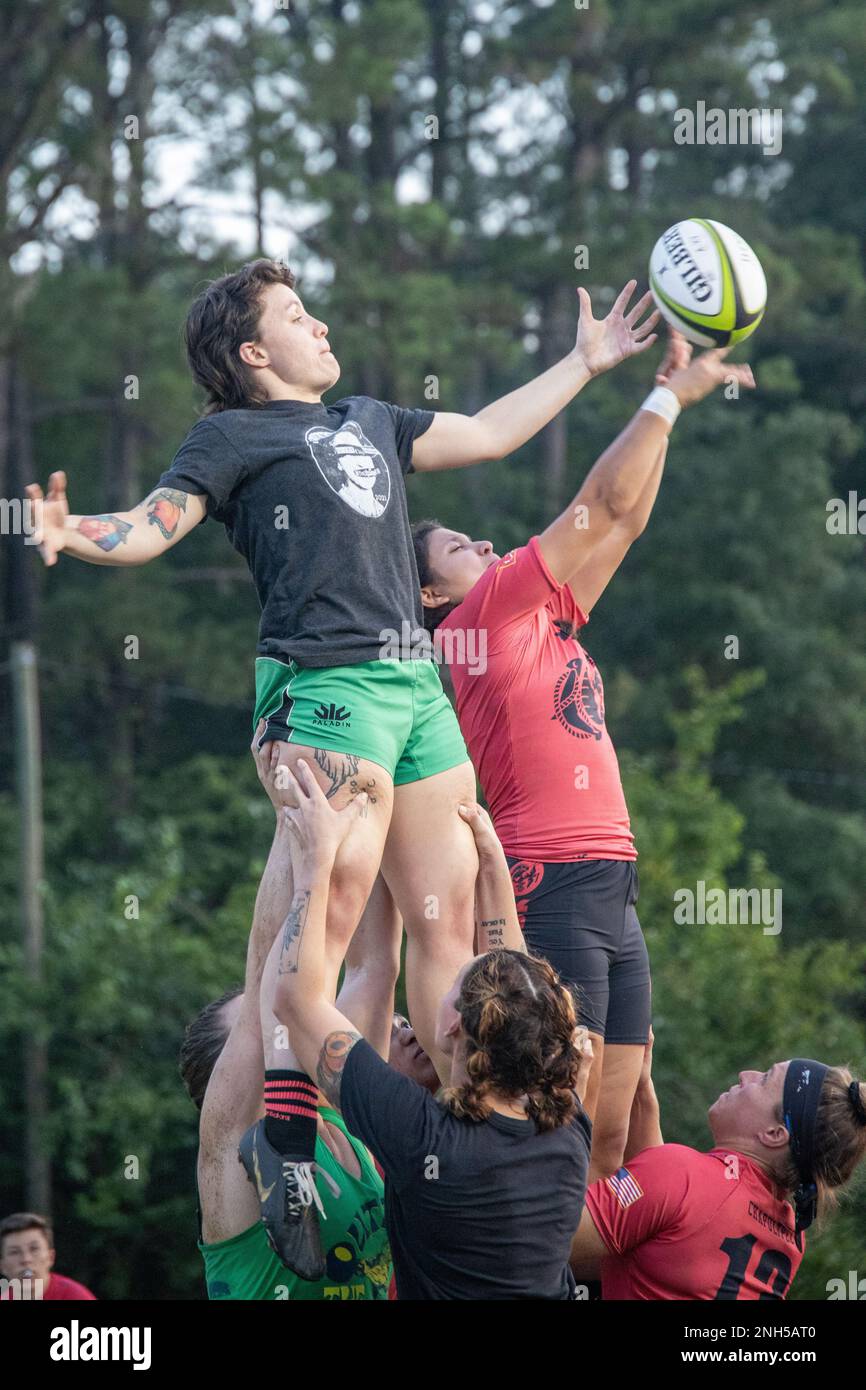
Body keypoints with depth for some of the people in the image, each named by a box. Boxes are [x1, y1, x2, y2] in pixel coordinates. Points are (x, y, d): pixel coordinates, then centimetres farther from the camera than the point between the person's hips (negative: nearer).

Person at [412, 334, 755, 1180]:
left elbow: (624, 519, 24)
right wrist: (668, 396, 6)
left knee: (611, 1132, 3)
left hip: (611, 895, 9)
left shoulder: (548, 620, 21)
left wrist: (668, 398, 21)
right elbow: (604, 502, -1)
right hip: (552, 889, -9)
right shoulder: (488, 614, -2)